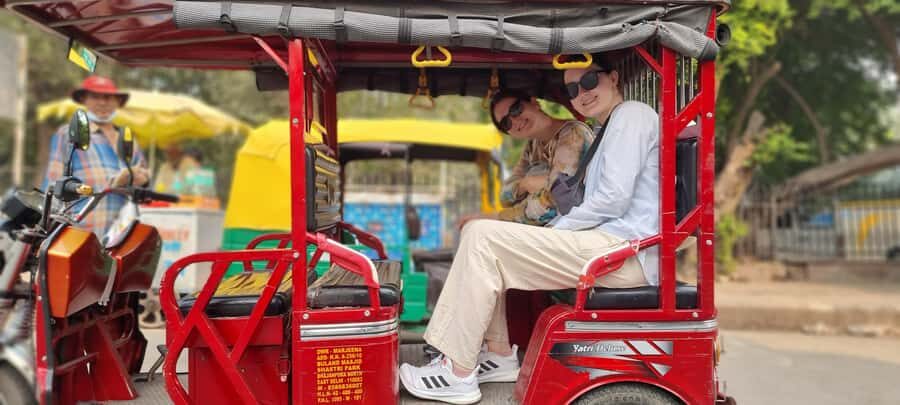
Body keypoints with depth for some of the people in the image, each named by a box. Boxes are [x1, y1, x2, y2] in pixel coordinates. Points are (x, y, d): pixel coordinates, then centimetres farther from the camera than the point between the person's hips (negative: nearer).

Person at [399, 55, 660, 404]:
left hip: (622, 252, -10)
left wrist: (555, 229, -6)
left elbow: (613, 200, -16)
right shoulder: (613, 129, 27)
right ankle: (499, 355, 8)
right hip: (606, 245, 10)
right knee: (479, 232, 10)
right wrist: (550, 233, 7)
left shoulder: (632, 114, -4)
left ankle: (458, 375, -13)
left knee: (482, 237, -17)